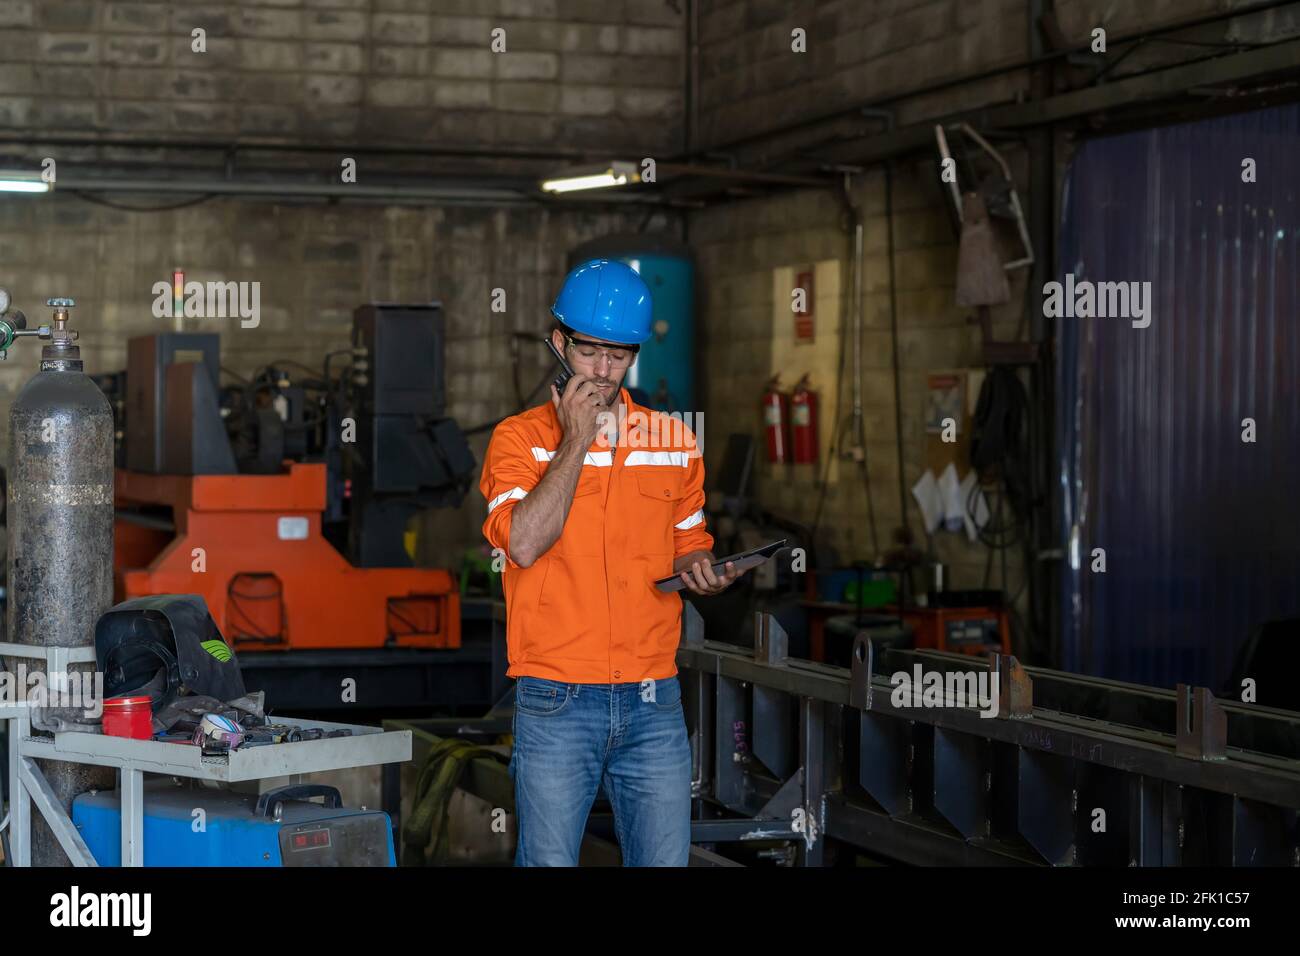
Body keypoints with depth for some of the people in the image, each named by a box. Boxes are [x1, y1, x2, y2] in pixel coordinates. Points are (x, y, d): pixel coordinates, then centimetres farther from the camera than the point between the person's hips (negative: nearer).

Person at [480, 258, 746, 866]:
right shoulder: (520, 438, 0)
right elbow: (525, 543, -16)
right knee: (549, 860, 1)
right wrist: (576, 440, -12)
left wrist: (699, 572, -2)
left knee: (665, 858, 5)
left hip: (654, 701, 3)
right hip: (557, 701, -3)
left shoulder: (675, 442, 11)